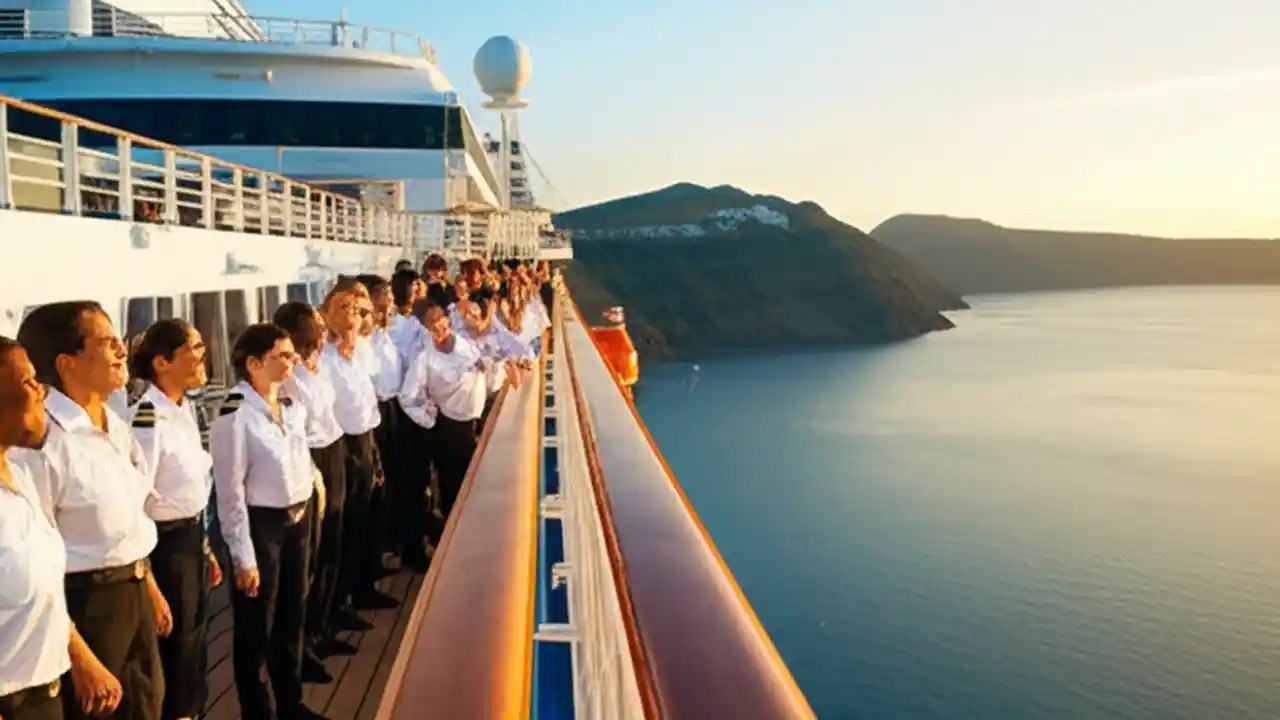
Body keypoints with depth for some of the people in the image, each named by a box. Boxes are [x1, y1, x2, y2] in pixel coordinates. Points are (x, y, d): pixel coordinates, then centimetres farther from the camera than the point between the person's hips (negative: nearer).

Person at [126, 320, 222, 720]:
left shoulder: (184, 407, 6)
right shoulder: (147, 419, -23)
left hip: (192, 537, 8)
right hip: (166, 543, -8)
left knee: (194, 643, 21)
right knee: (173, 649, 9)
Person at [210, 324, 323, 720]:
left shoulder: (291, 406, 4)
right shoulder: (235, 416, -19)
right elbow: (230, 493, -17)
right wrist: (244, 557, -15)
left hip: (297, 520, 7)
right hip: (261, 525, -7)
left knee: (291, 619, 21)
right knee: (256, 627, 10)